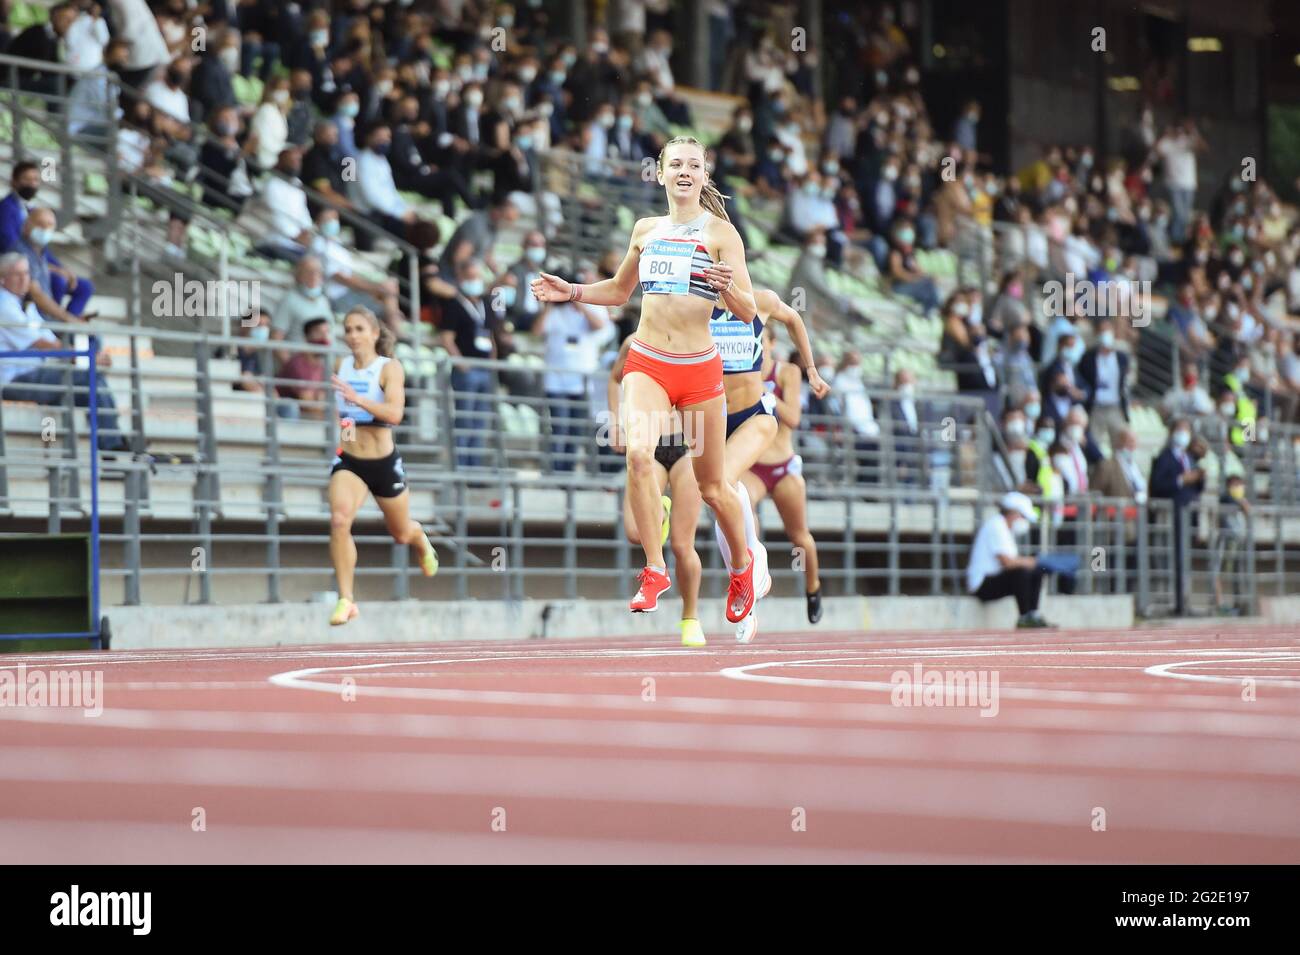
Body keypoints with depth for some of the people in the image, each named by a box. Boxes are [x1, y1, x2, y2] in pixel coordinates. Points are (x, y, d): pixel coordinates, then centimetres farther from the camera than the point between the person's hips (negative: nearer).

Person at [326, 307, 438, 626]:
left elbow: (395, 414, -30)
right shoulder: (342, 366, 0)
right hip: (349, 461, 2)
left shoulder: (390, 368, -14)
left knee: (401, 533, 19)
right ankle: (346, 600, -22)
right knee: (339, 520, -25)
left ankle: (421, 541, 58)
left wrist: (358, 399, -41)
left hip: (384, 462, -2)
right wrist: (342, 425, 6)